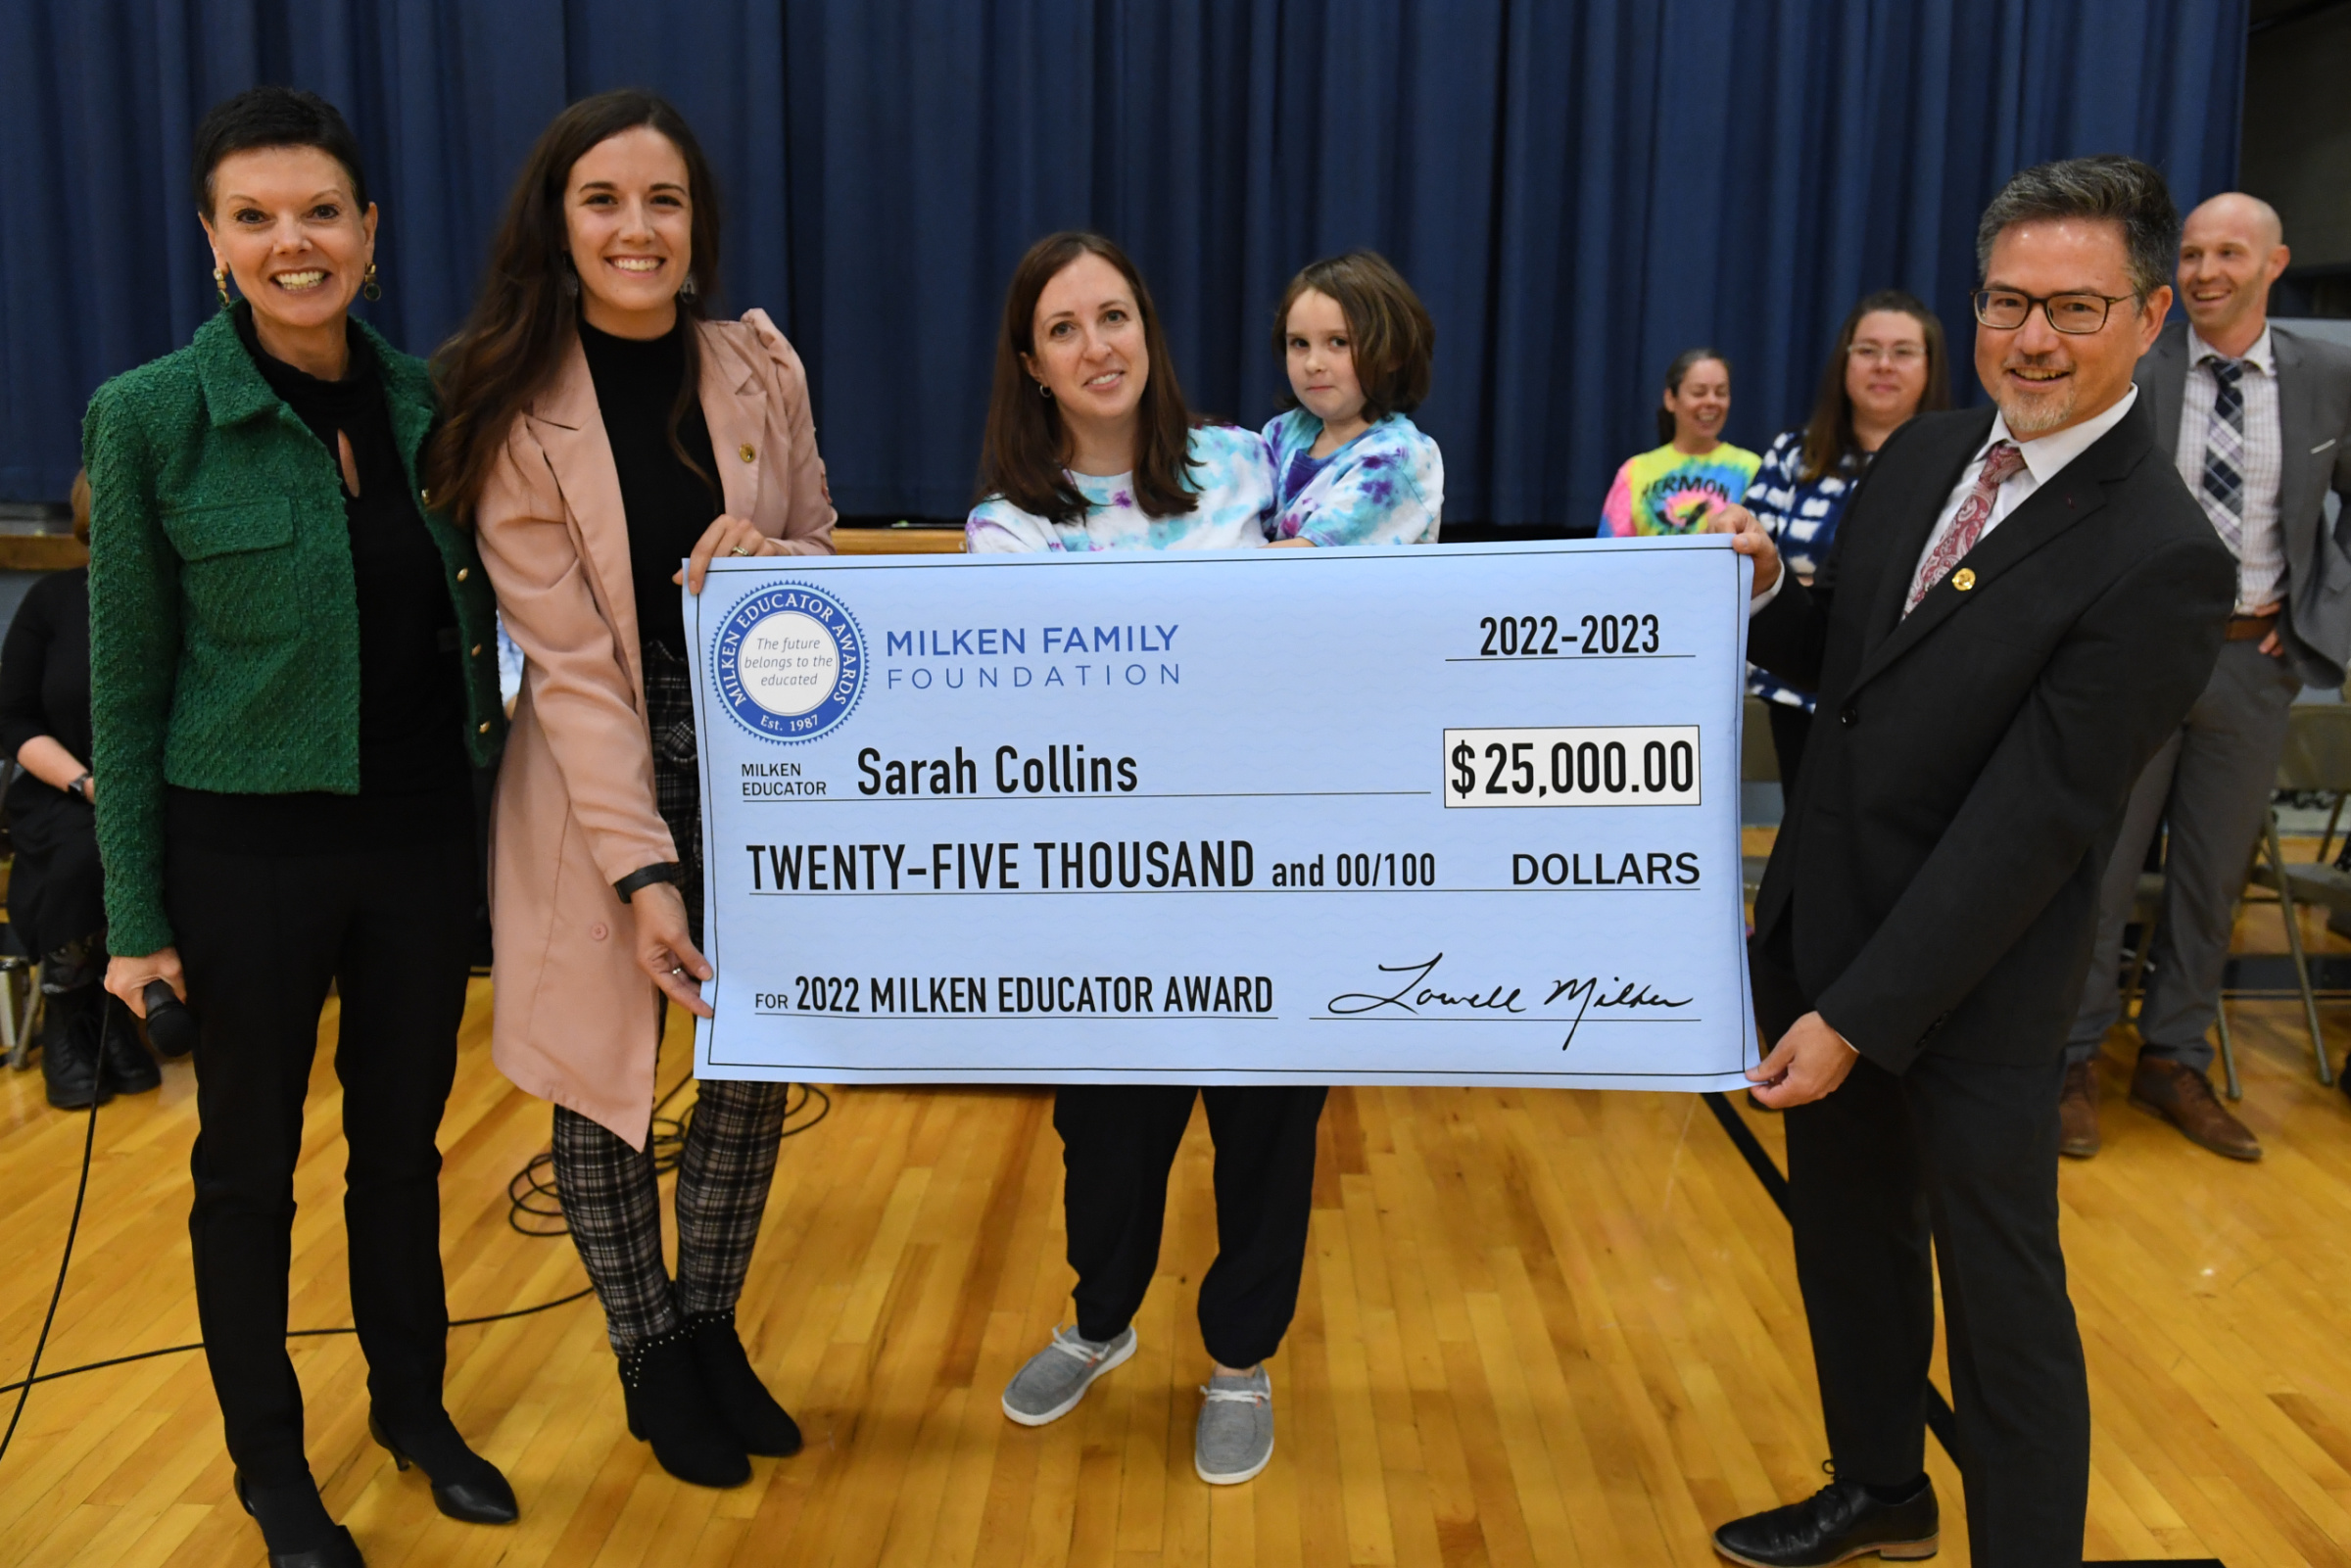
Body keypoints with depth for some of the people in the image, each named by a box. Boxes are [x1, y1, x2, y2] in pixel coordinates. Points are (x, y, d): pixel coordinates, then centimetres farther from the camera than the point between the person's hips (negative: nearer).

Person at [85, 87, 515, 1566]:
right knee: (250, 1162, 13)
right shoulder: (152, 416, -10)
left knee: (403, 1138, 17)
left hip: (421, 834, 3)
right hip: (248, 846, -3)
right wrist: (136, 914, -5)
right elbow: (126, 682, -5)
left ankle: (414, 1404, 38)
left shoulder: (428, 399, 0)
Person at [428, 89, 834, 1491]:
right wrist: (642, 869, -21)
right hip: (594, 786, -3)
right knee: (601, 1076, 9)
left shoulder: (761, 369, -2)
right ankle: (649, 1359, 32)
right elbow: (567, 659, -15)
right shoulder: (517, 410, -11)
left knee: (757, 1060, 10)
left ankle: (712, 1327, 35)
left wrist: (770, 559, -18)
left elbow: (828, 560, 7)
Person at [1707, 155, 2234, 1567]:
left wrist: (1858, 1016, -21)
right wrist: (1771, 589, -11)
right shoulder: (1927, 454, 3)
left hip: (1970, 981, -7)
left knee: (2002, 1294, 8)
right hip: (1823, 926, 7)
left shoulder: (2161, 560, -20)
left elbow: (2029, 822, -22)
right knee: (1848, 1234, 22)